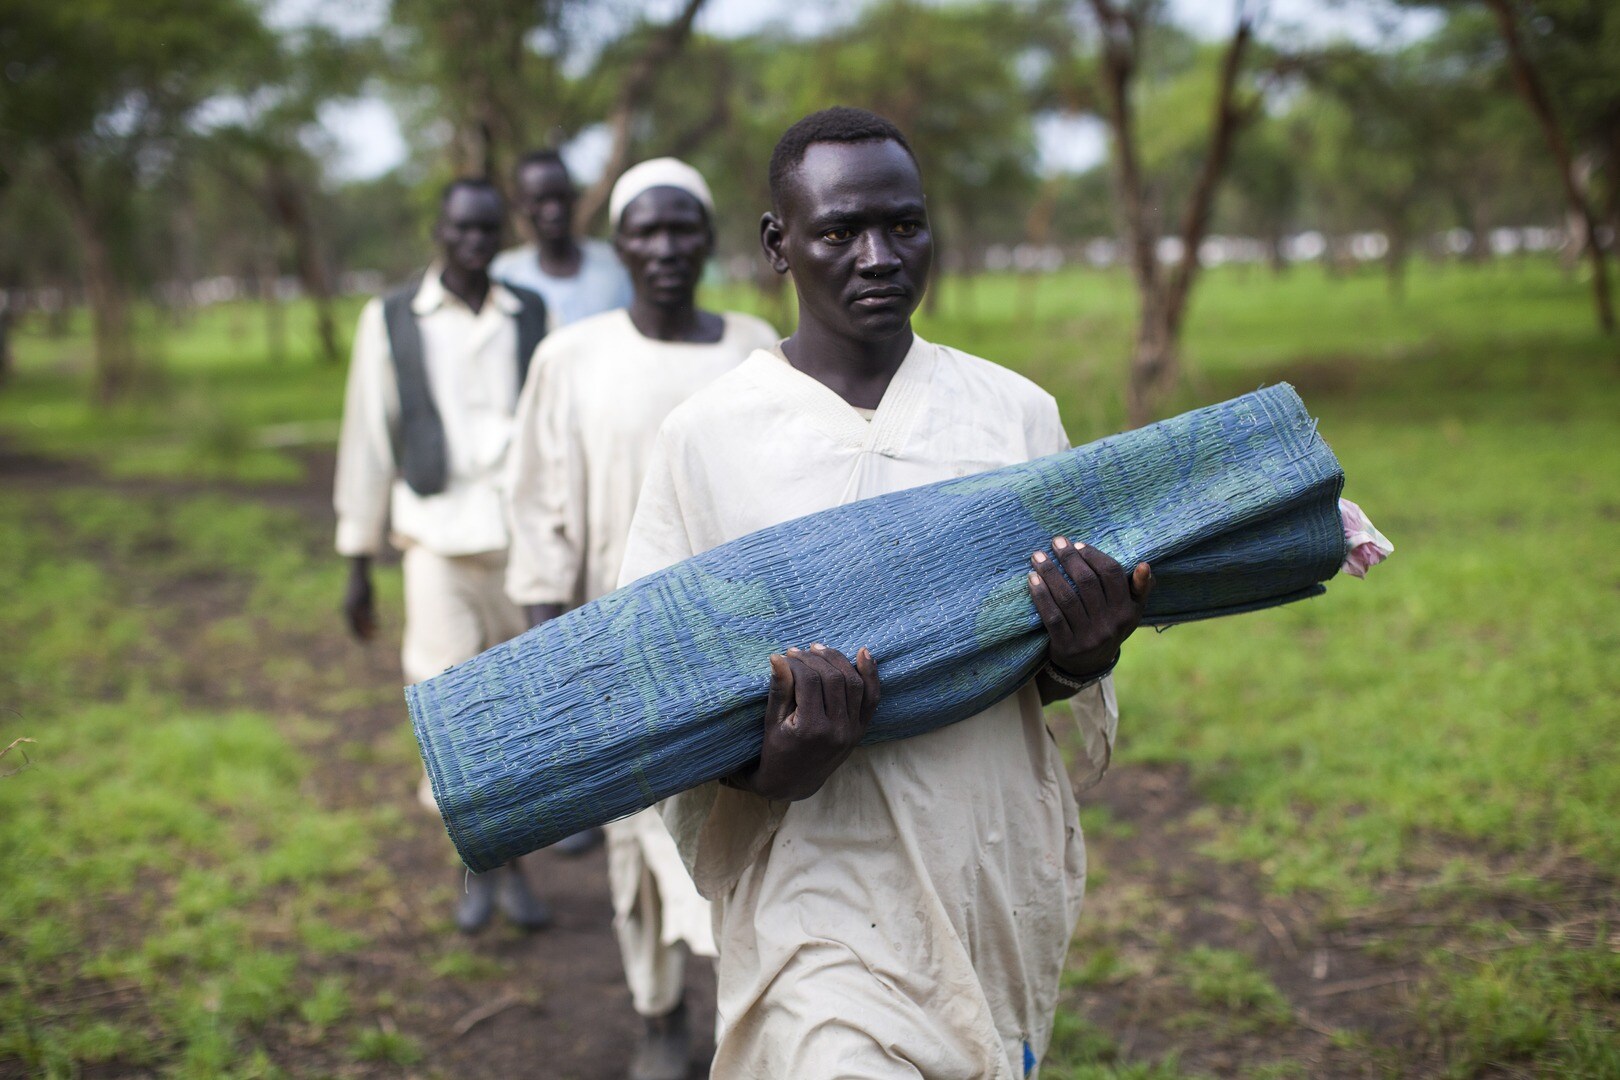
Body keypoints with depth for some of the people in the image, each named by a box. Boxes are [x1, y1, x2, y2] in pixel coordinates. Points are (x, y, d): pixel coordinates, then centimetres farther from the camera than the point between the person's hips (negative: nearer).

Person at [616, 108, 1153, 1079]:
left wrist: (1082, 654, -14)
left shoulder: (1016, 412, 3)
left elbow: (1052, 676, 10)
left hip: (1001, 868, 3)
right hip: (818, 880, -3)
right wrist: (765, 765, -22)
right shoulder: (707, 436, -4)